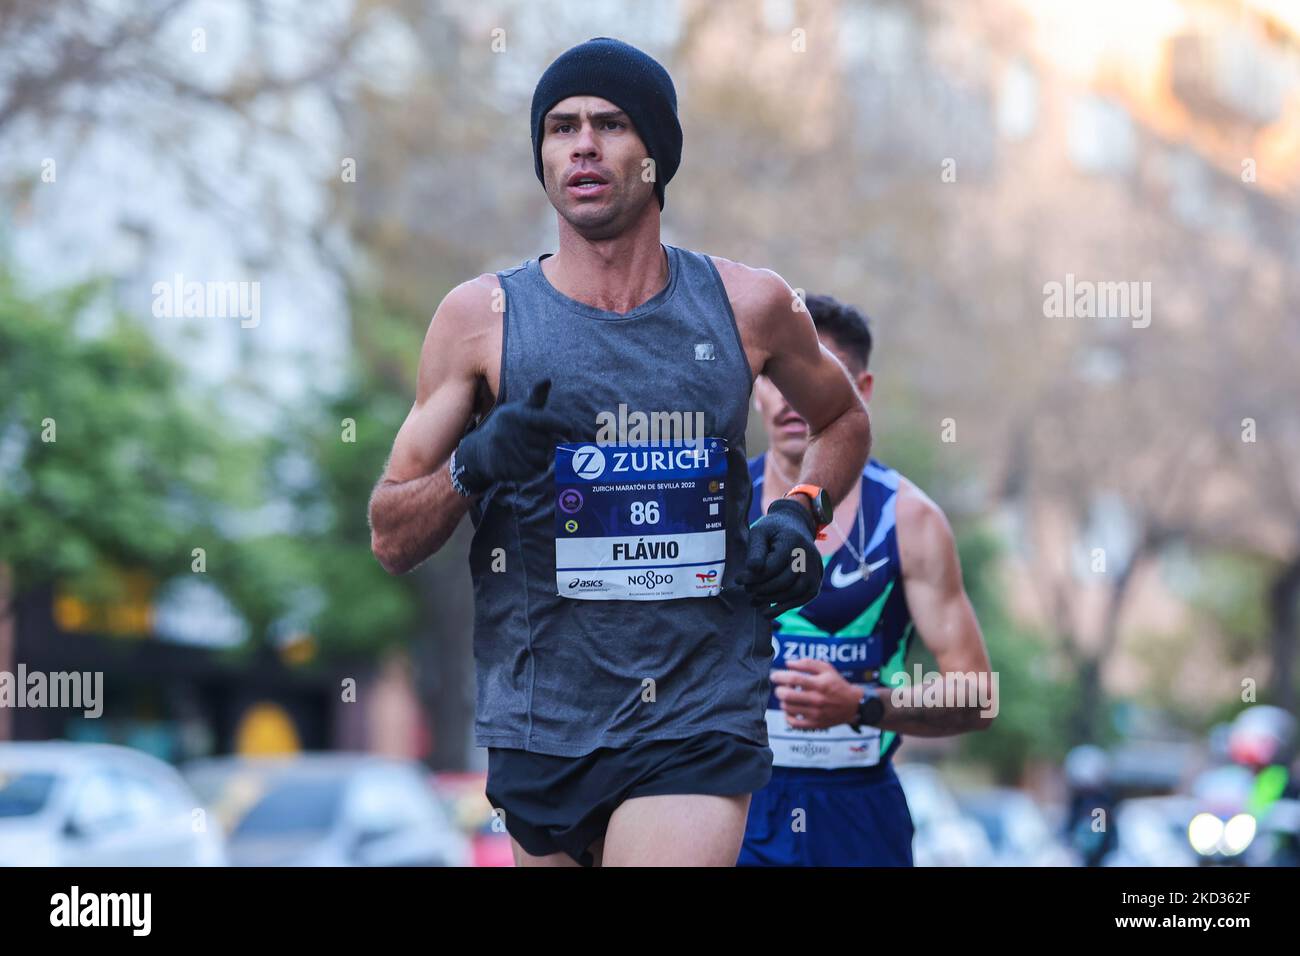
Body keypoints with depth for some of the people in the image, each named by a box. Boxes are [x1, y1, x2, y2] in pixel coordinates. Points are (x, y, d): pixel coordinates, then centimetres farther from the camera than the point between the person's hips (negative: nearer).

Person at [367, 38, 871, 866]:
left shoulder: (748, 305, 3)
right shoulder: (483, 317, 0)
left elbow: (845, 419, 25)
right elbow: (391, 539, 0)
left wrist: (800, 513, 5)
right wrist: (472, 468, -19)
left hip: (699, 726, -1)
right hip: (541, 727, 1)